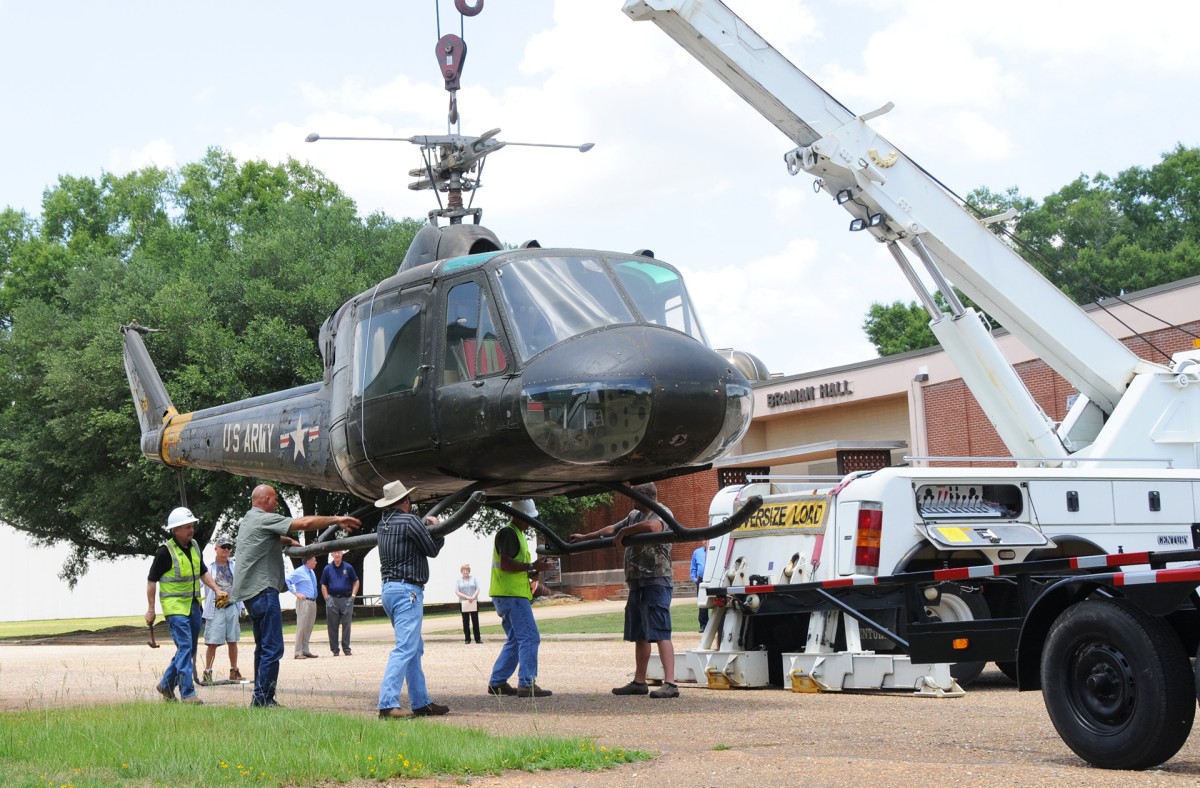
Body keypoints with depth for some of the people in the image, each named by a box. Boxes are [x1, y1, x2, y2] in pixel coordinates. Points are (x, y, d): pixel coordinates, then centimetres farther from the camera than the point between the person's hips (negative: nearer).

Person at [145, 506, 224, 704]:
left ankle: (166, 685, 29)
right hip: (174, 607, -8)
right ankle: (187, 694, -12)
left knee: (189, 650, 13)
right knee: (185, 647, -14)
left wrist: (217, 590, 7)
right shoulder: (166, 551, -13)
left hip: (193, 605, 8)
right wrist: (151, 610, -8)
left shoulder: (194, 546, 8)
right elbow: (151, 580, -8)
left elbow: (203, 573, 21)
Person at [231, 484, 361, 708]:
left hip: (250, 591, 11)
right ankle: (263, 700, -11)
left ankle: (259, 698, 18)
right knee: (272, 648, -10)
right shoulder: (264, 519, -12)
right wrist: (337, 520, -12)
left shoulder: (248, 520, 19)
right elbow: (305, 523, -18)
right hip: (262, 589, -11)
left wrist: (288, 541, 22)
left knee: (263, 646, 16)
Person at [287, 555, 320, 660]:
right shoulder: (299, 572, -9)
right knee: (301, 627, -8)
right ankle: (298, 653, -5)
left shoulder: (312, 572, 15)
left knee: (309, 628, 12)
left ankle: (306, 651, 18)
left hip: (313, 602, 8)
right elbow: (287, 581, -17)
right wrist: (296, 593, -17)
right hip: (304, 602, -8)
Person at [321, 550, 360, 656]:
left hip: (346, 599, -1)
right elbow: (323, 585, 10)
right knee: (333, 626, 2)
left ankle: (346, 648, 7)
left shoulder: (348, 567, 5)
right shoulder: (327, 569, 6)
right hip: (332, 600, 1)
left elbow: (356, 582, 10)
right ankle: (335, 649, 8)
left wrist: (353, 595, 0)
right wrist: (327, 598, -1)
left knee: (346, 625, 1)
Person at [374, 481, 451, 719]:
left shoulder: (384, 523, 13)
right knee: (405, 649, -13)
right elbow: (432, 550, -4)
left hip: (389, 589, 9)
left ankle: (421, 702, 18)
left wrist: (425, 525, 18)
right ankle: (387, 704, -20)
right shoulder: (409, 521, -11)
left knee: (415, 648, 15)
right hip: (407, 591, -9)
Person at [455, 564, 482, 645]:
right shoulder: (458, 580, 5)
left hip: (474, 603, 0)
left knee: (475, 621, -1)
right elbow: (457, 592, -4)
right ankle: (467, 639, 6)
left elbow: (477, 589, 4)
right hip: (463, 603, 0)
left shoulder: (473, 579, 9)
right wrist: (467, 597, -16)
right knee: (466, 622, 2)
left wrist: (473, 597, -15)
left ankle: (478, 639, 3)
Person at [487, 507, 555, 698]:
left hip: (513, 595, 11)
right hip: (512, 596, -11)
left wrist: (532, 571, 9)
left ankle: (497, 683, 17)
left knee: (515, 641, 14)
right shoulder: (507, 533, -12)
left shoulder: (516, 533, 21)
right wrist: (532, 566, -17)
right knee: (530, 638, -12)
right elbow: (505, 564, -22)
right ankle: (527, 684, -14)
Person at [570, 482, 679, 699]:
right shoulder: (634, 516, 21)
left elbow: (652, 526, -31)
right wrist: (585, 537, 38)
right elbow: (611, 529, 33)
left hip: (656, 581, -10)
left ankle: (670, 683, -18)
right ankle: (639, 682, 21)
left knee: (660, 632, -14)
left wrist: (623, 532, -19)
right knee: (639, 634, 13)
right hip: (637, 583, 10)